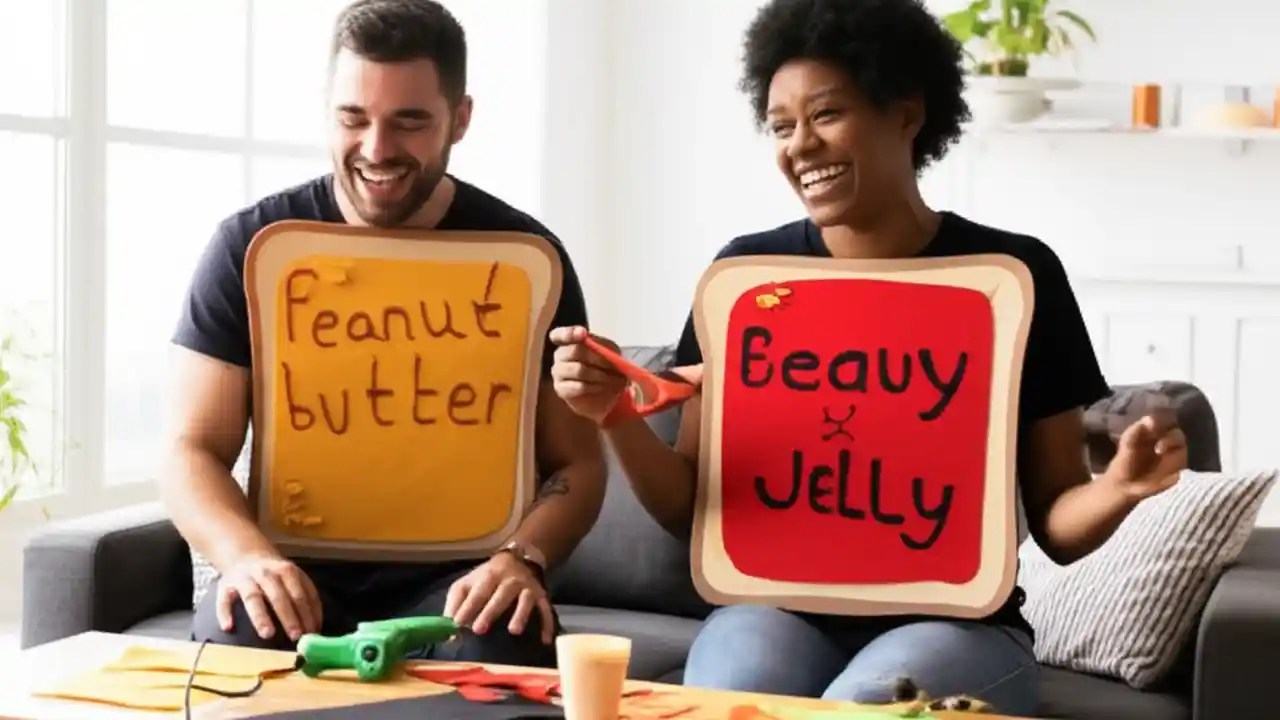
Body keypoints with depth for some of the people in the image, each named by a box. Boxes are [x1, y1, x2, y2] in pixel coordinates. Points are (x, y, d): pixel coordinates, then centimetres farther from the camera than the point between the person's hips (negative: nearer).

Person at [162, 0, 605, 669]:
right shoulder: (252, 247, -1)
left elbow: (576, 462, 1)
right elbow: (193, 451, -3)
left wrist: (523, 557, -22)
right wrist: (246, 554, -25)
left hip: (455, 572, 0)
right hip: (297, 568, 0)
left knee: (501, 653, -32)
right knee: (235, 648, -32)